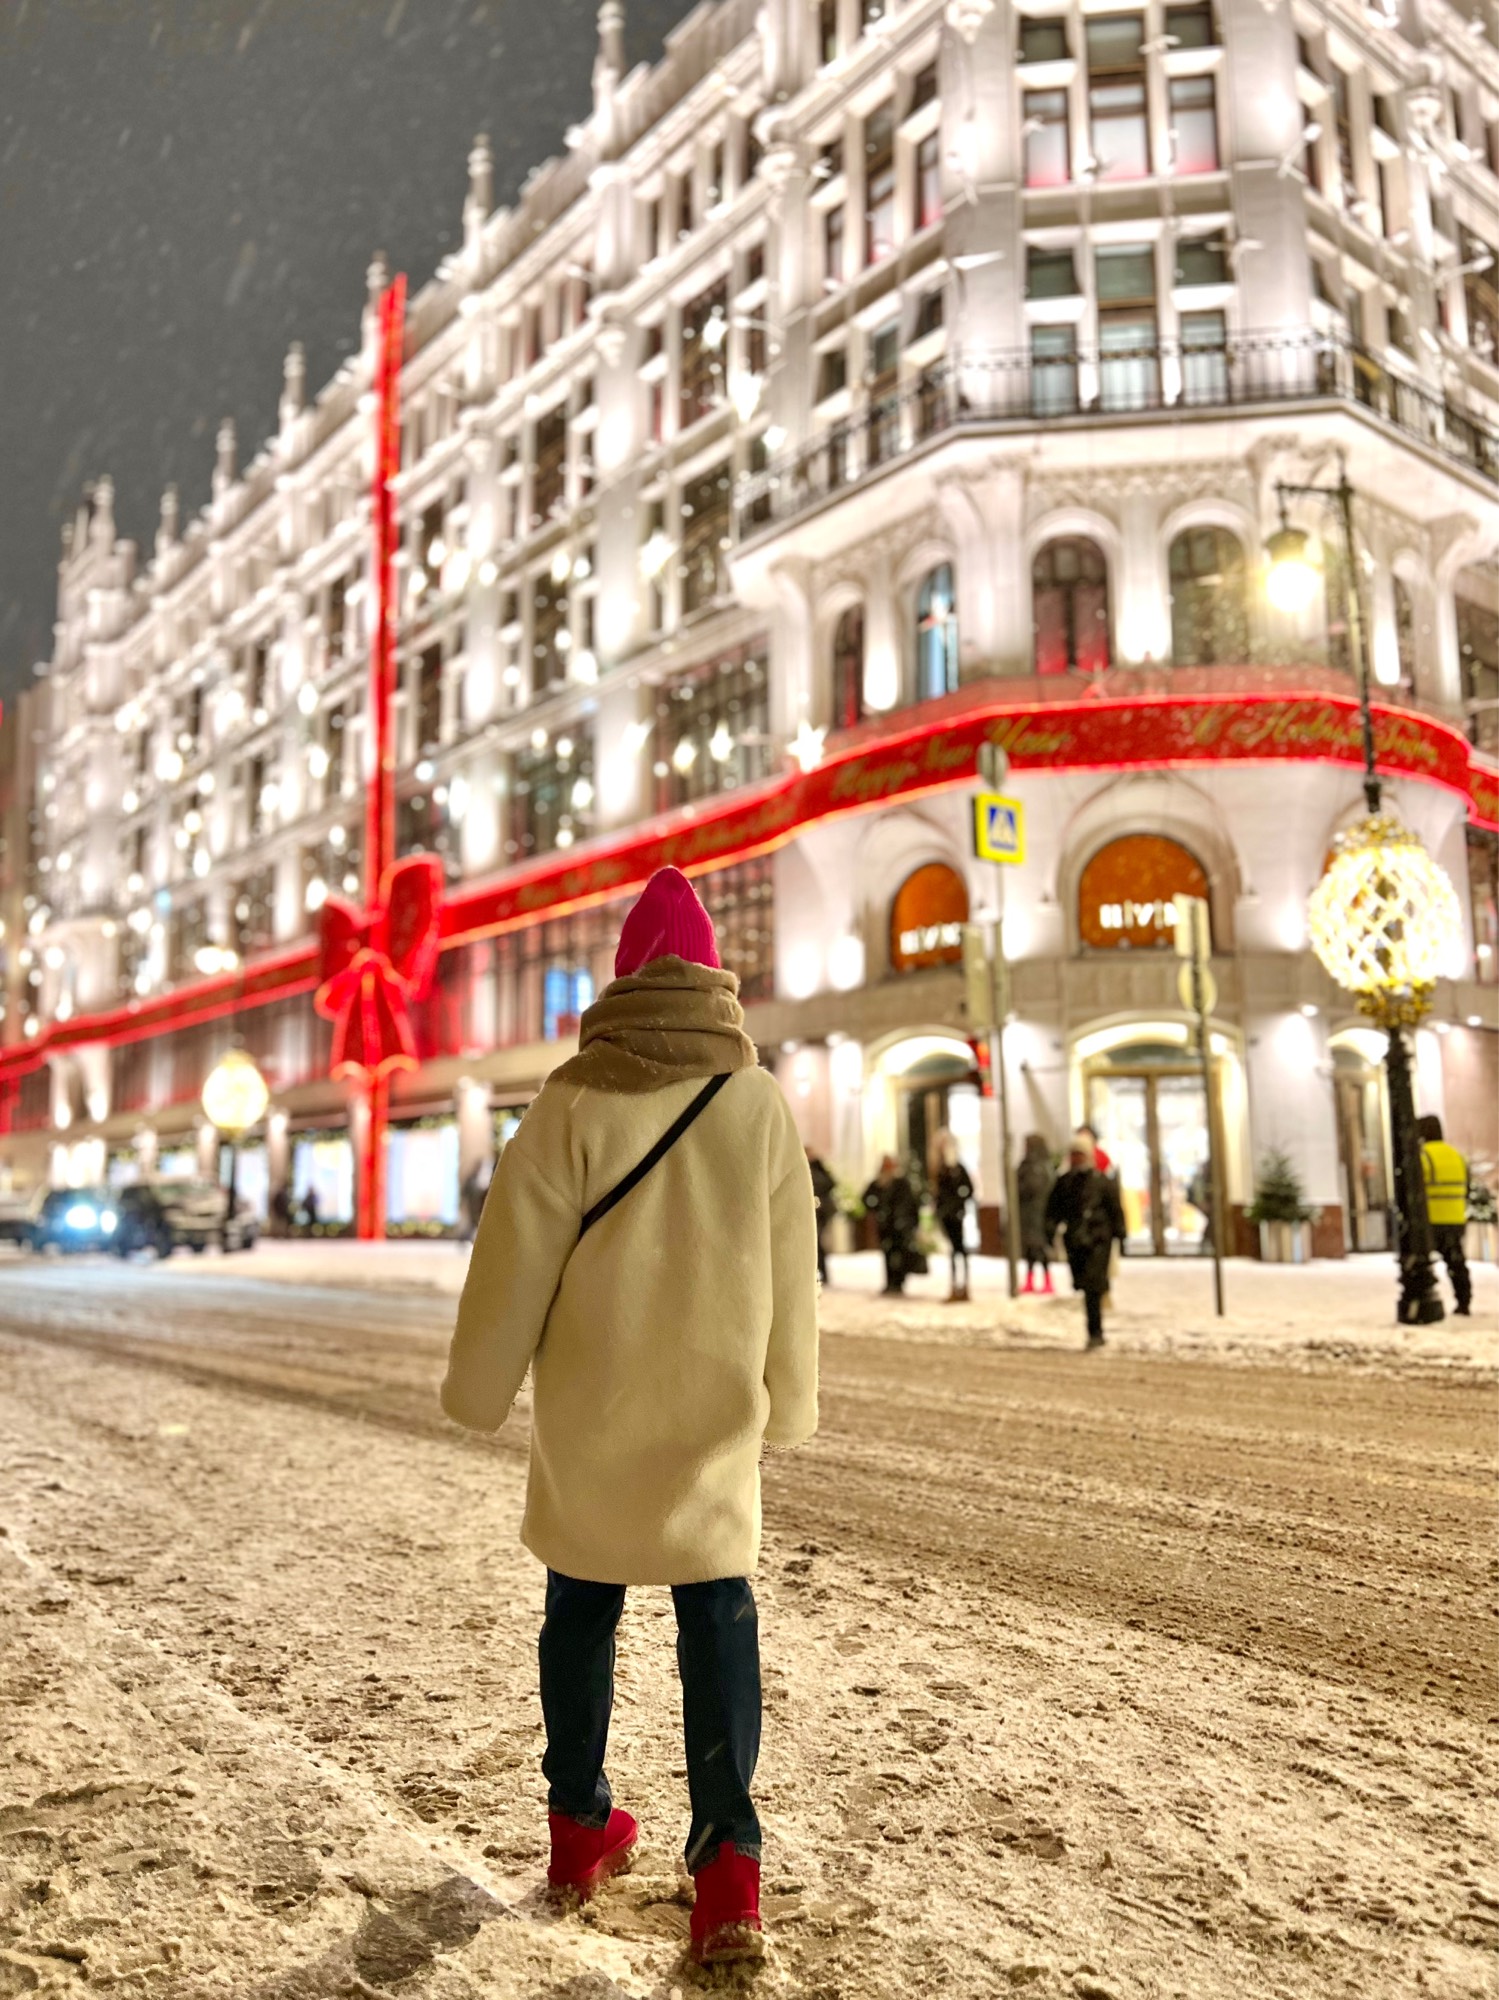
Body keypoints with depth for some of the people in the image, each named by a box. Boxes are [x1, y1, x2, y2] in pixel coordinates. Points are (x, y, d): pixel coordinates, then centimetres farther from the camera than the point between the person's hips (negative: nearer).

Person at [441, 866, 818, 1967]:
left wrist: (481, 1388, 6)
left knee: (583, 1600, 16)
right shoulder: (762, 1104, -4)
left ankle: (580, 1824, 30)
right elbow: (793, 1276, 2)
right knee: (717, 1608, 10)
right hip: (714, 1413, 0)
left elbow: (516, 1259, -7)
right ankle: (727, 1852, 2)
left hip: (588, 1408, 0)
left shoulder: (574, 1102, -10)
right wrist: (789, 1402, 14)